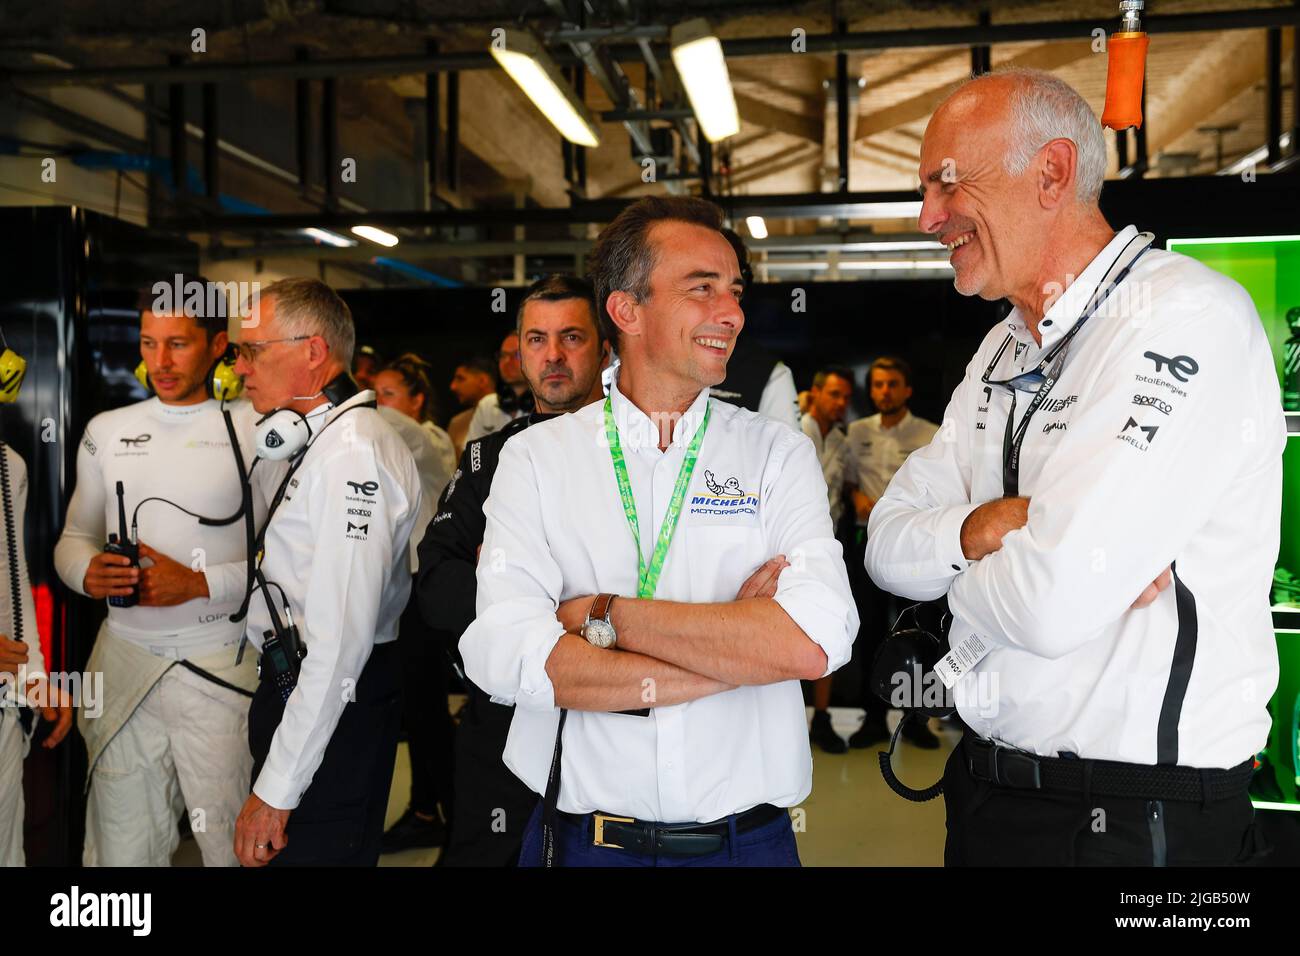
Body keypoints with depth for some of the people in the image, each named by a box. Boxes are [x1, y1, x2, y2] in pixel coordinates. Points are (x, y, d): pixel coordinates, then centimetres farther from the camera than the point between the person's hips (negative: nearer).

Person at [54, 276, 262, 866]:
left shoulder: (255, 431, -3)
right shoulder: (106, 431, 11)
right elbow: (73, 538, 16)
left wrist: (199, 583, -16)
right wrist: (88, 571, -6)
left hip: (222, 663, -3)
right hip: (123, 661, 4)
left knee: (232, 846, 0)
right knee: (121, 849, 10)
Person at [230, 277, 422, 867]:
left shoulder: (354, 452, -21)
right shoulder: (310, 440, 10)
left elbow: (340, 642, -25)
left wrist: (276, 791, -22)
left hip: (332, 707, -10)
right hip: (290, 684, 10)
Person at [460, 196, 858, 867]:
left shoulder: (777, 454, -3)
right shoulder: (536, 457, -3)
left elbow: (813, 643, -19)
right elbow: (501, 655, -17)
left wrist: (604, 613, -16)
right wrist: (739, 651, -17)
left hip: (747, 839, 1)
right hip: (581, 840, 0)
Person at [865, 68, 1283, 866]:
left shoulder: (1189, 319, -19)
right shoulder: (1006, 350, 8)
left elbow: (1053, 604, -28)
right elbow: (889, 547, 4)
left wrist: (959, 563, -7)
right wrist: (980, 529, -16)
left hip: (1135, 820, -7)